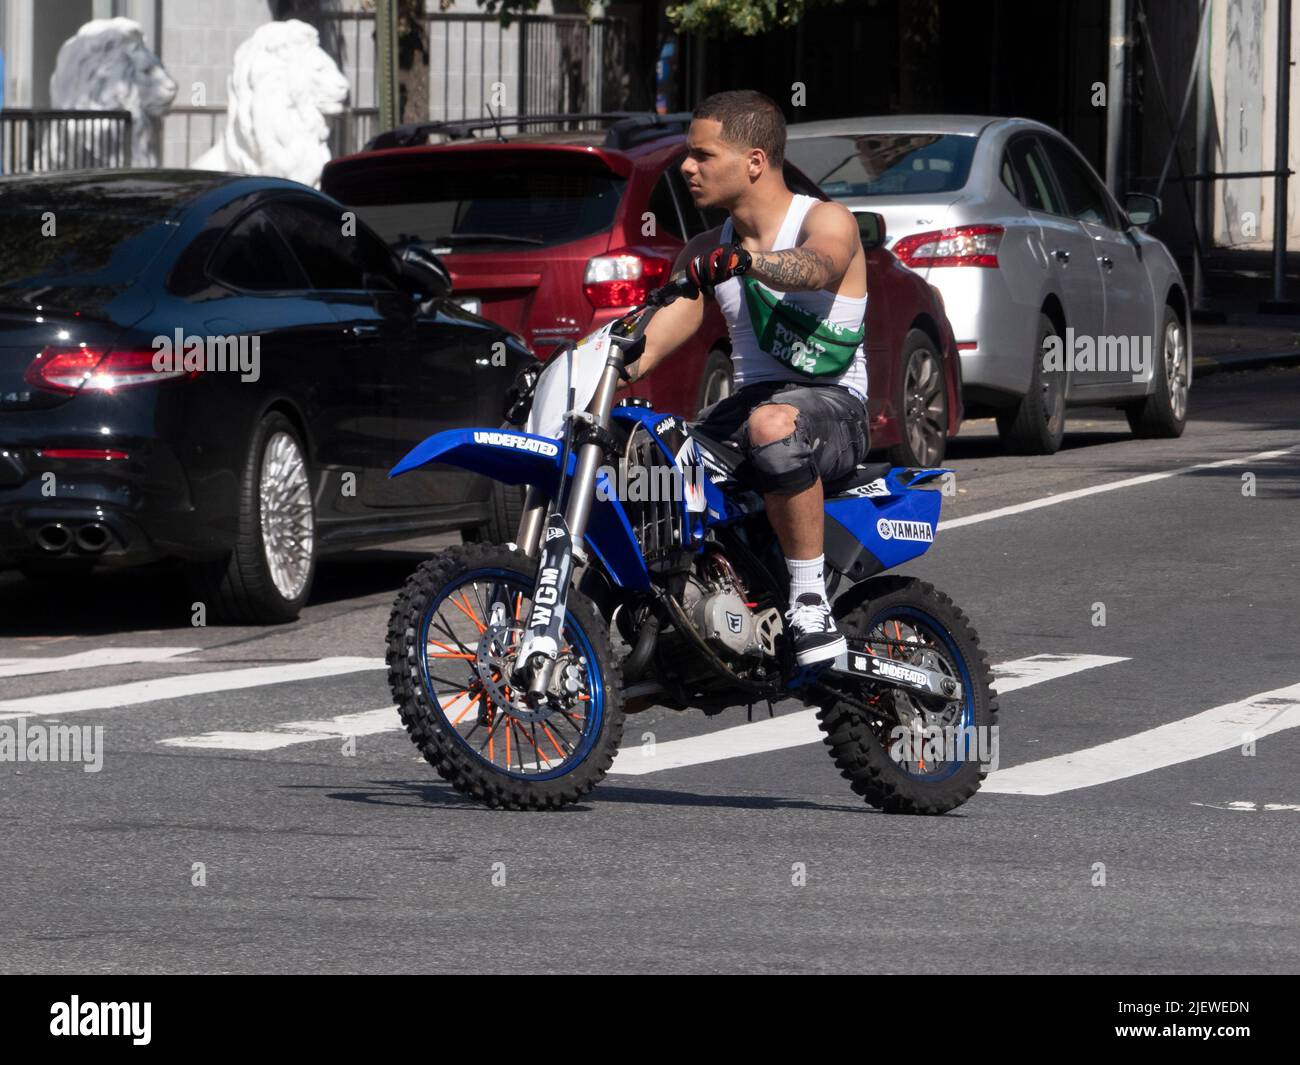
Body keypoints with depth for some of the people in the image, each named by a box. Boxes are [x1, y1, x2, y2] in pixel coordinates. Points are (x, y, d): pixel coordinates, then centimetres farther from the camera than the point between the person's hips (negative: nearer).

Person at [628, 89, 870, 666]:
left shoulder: (828, 221, -4)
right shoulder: (706, 253, 16)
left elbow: (816, 267, -30)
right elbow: (649, 345, 10)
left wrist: (747, 260, -50)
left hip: (833, 405, -6)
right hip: (750, 399, 6)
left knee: (774, 426, -41)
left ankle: (811, 602, -33)